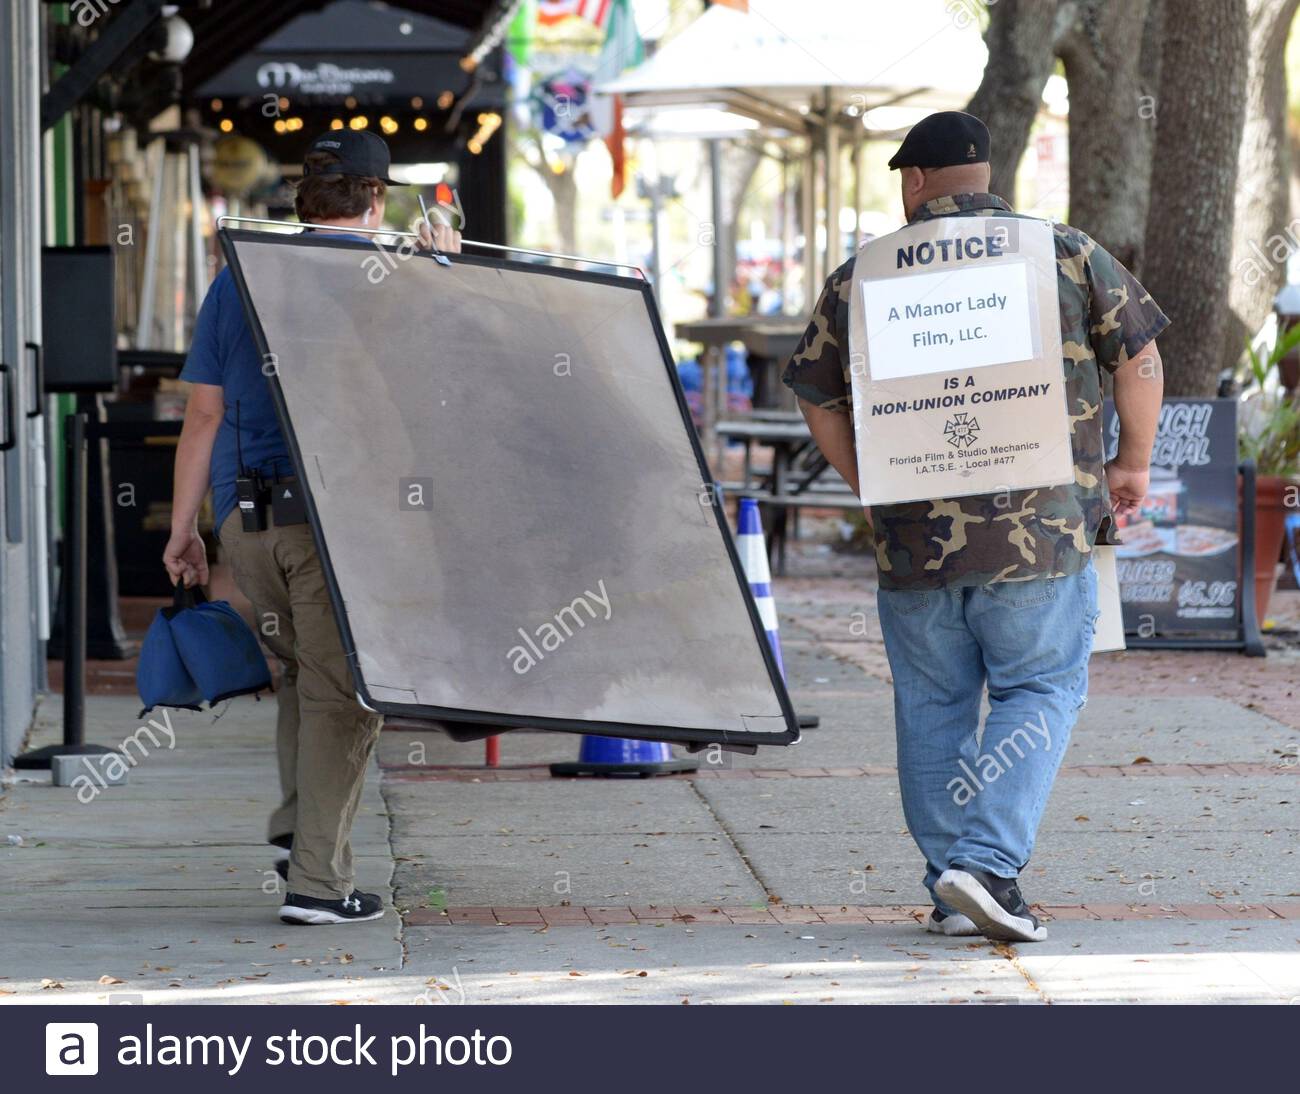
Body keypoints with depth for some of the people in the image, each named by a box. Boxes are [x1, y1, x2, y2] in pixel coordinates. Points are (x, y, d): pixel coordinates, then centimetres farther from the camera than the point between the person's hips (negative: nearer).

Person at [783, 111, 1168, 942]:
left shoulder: (862, 277, 5)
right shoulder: (1065, 253, 2)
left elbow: (817, 398, 10)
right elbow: (1139, 357, 1)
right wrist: (1132, 464, 14)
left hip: (913, 534, 2)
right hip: (1040, 528, -2)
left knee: (932, 708, 11)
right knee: (1039, 691, 5)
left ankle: (952, 890, 13)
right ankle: (990, 863, -11)